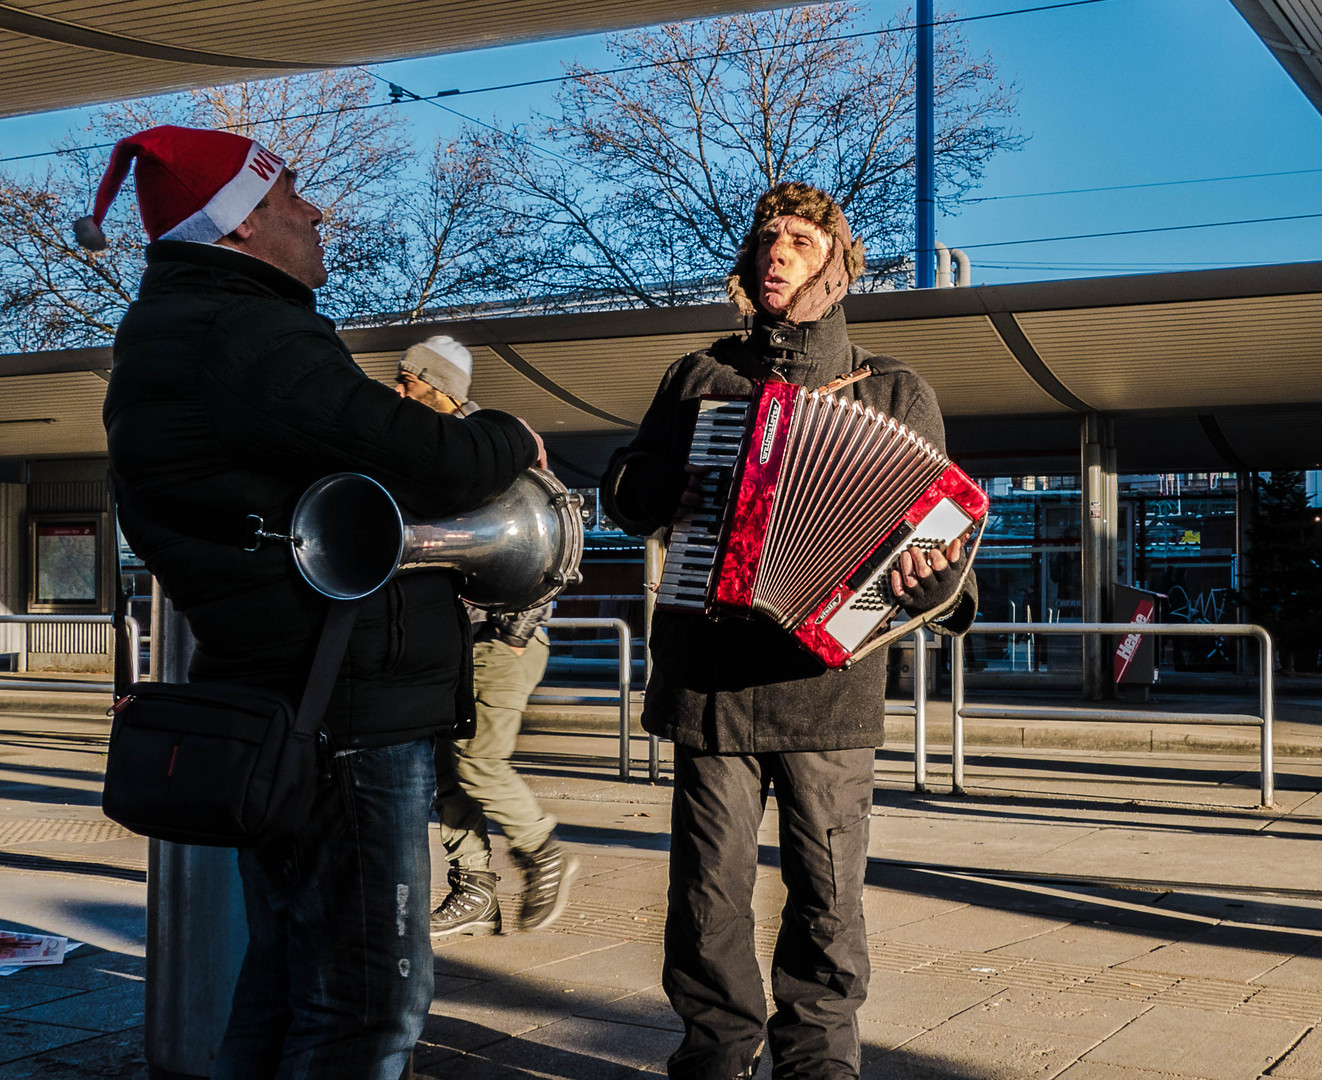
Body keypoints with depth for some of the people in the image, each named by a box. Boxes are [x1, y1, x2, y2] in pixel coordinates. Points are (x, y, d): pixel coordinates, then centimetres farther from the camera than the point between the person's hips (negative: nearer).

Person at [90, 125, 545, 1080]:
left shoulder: (180, 331, 18)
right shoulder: (242, 338, -18)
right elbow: (426, 462, -23)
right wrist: (511, 440, -3)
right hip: (347, 715, -11)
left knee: (287, 978, 20)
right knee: (372, 999, -4)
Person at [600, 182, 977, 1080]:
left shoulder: (895, 392, 10)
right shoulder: (699, 376, 16)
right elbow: (625, 489, 21)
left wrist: (933, 575, -17)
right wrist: (668, 481, -2)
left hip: (828, 678, -1)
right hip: (709, 674, 1)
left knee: (829, 896, 2)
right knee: (709, 888, 3)